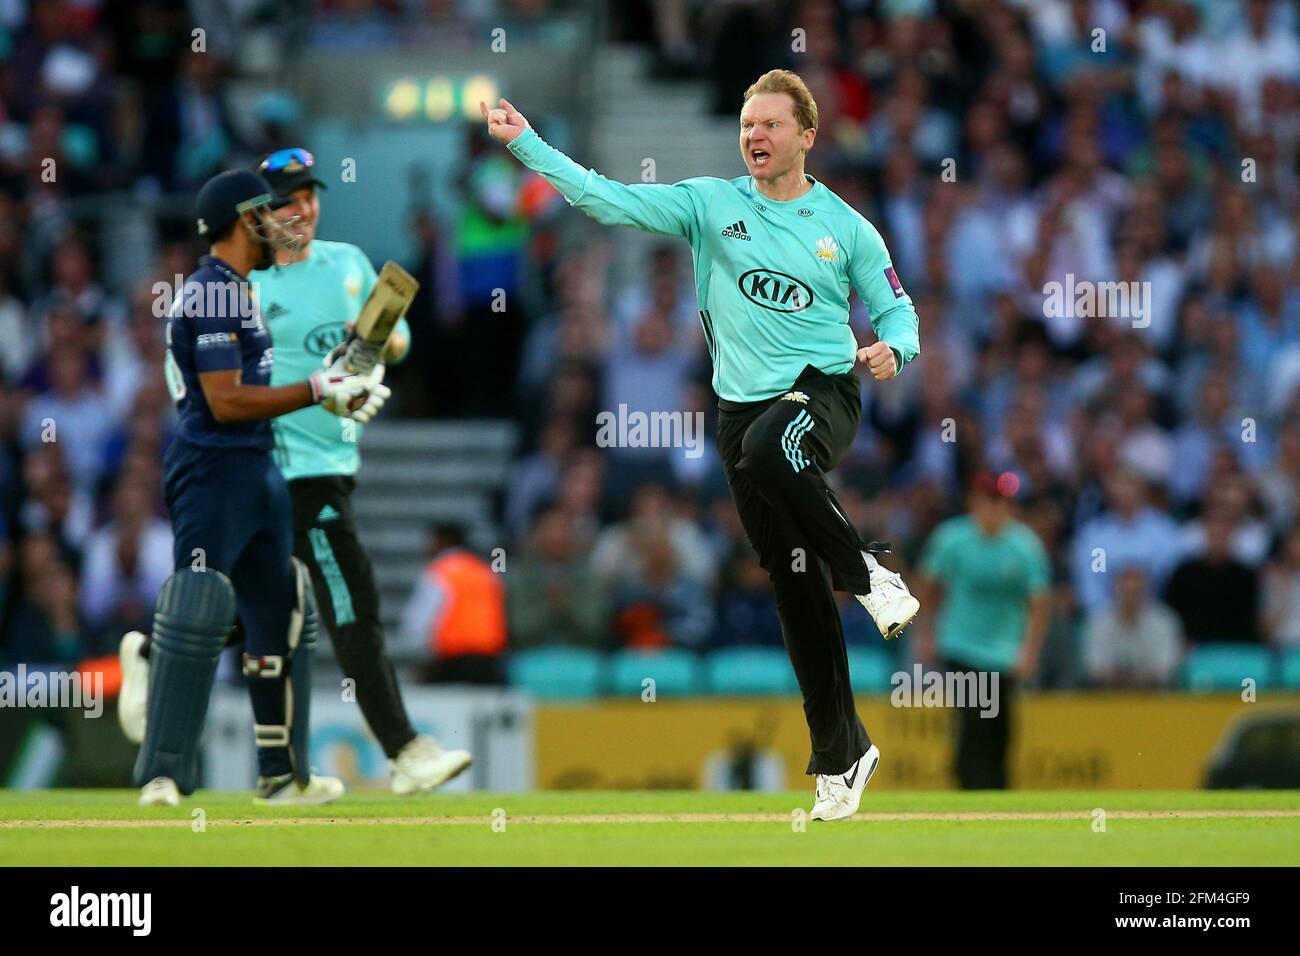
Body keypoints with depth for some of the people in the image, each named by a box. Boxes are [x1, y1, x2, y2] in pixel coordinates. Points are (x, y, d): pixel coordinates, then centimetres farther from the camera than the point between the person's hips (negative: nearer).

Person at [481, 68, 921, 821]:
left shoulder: (846, 227, 4)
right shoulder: (711, 203, 5)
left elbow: (897, 310, 9)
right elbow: (608, 200, -1)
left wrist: (892, 350, -13)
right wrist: (525, 143, -9)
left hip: (823, 391, -3)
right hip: (743, 405, 3)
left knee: (768, 450, -39)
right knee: (795, 589, 3)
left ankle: (866, 574, -18)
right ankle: (842, 752, 11)